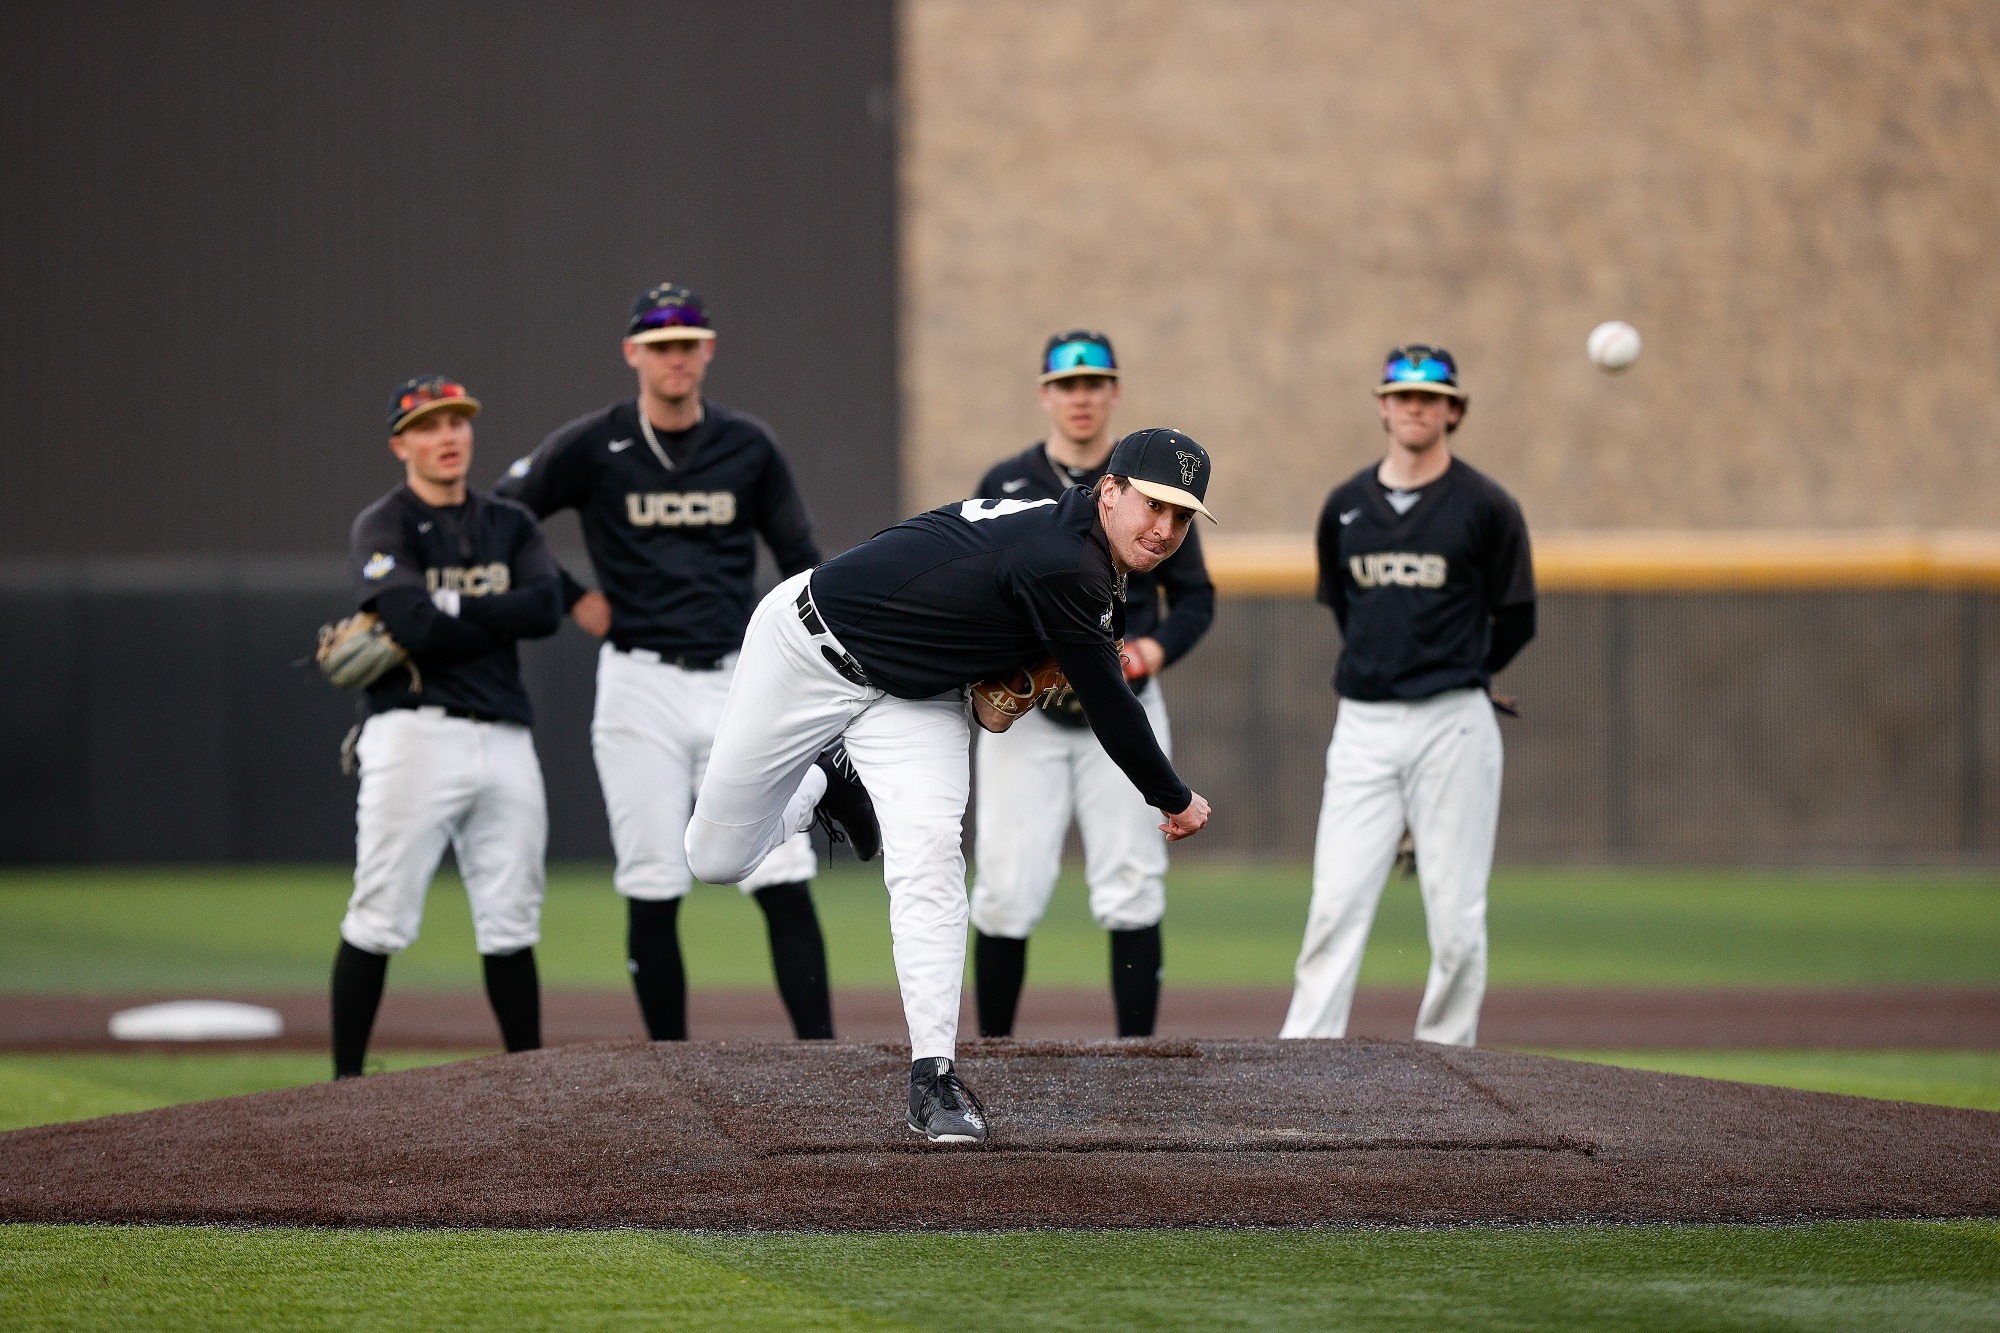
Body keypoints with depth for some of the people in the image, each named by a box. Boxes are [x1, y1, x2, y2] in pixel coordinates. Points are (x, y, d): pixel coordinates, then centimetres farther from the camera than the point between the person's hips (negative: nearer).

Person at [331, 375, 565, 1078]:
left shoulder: (510, 525, 16)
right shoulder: (384, 527, 0)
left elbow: (546, 607, -3)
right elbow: (415, 625, -17)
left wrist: (449, 612, -9)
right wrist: (496, 620, -4)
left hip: (505, 741, 5)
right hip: (416, 735, -5)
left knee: (511, 924, 8)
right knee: (379, 920, -7)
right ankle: (345, 1083, -3)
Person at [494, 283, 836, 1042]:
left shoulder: (748, 447, 7)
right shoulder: (592, 449, 0)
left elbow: (800, 560, 14)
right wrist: (570, 601, 1)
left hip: (736, 683, 1)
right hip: (640, 690, -1)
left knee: (785, 883, -7)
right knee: (653, 893, 0)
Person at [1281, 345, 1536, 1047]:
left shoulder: (1486, 507, -2)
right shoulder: (1345, 506, 9)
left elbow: (1516, 621, 5)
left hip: (1452, 727, -3)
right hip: (1363, 726, 3)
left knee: (1455, 910, -1)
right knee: (1336, 902, -5)